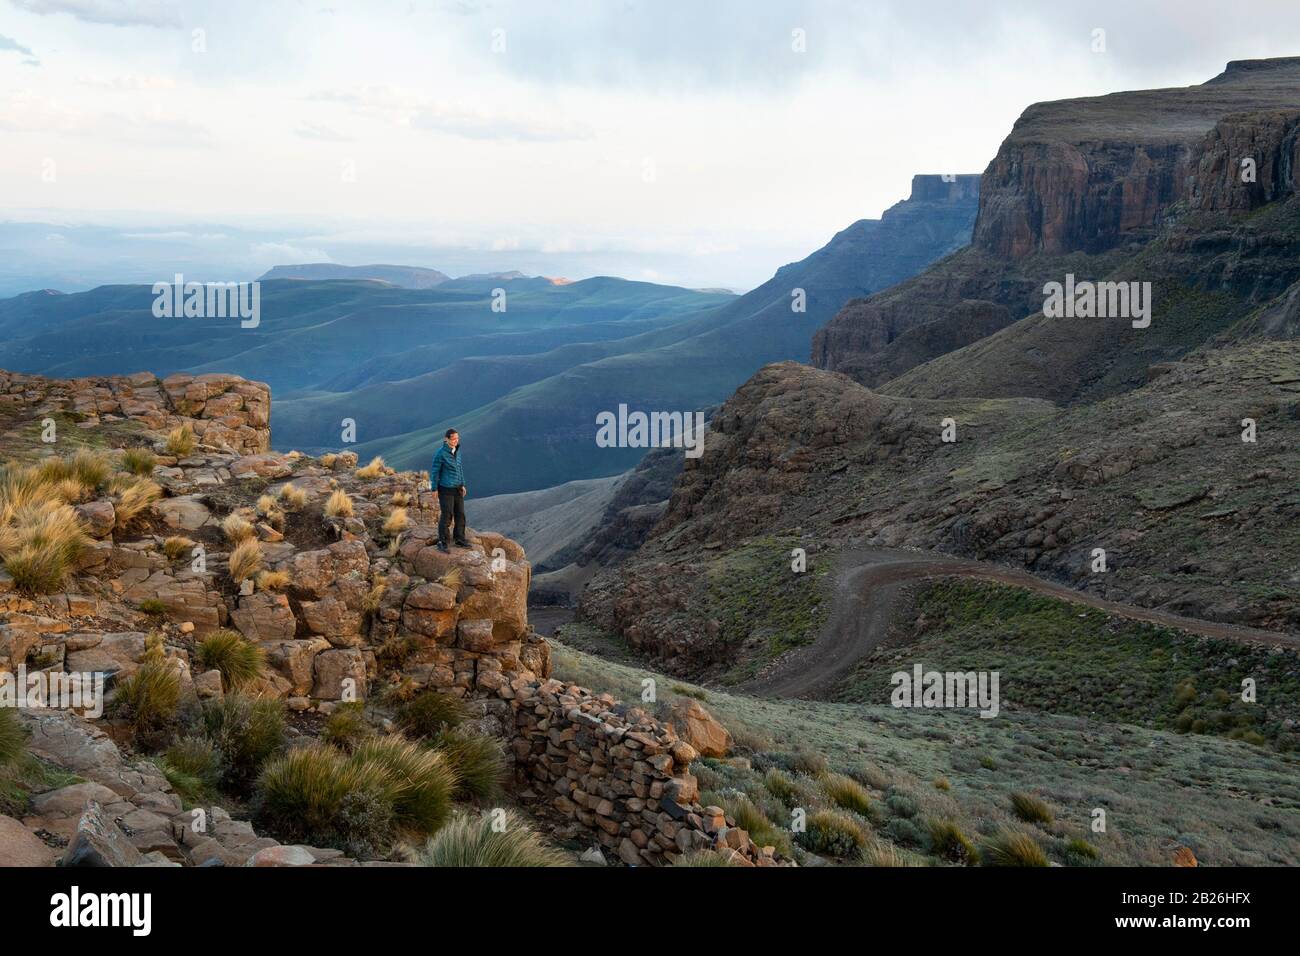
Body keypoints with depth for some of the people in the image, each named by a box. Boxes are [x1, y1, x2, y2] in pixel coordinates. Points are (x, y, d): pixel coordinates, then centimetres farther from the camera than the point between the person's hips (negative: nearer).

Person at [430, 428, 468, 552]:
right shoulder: (440, 453, -19)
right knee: (446, 516, -3)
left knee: (460, 514, 11)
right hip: (446, 489, -7)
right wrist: (434, 490, -11)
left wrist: (462, 485, 15)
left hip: (457, 489, 7)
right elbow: (434, 471, -13)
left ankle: (460, 540, 24)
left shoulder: (457, 450, 4)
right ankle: (442, 543, 10)